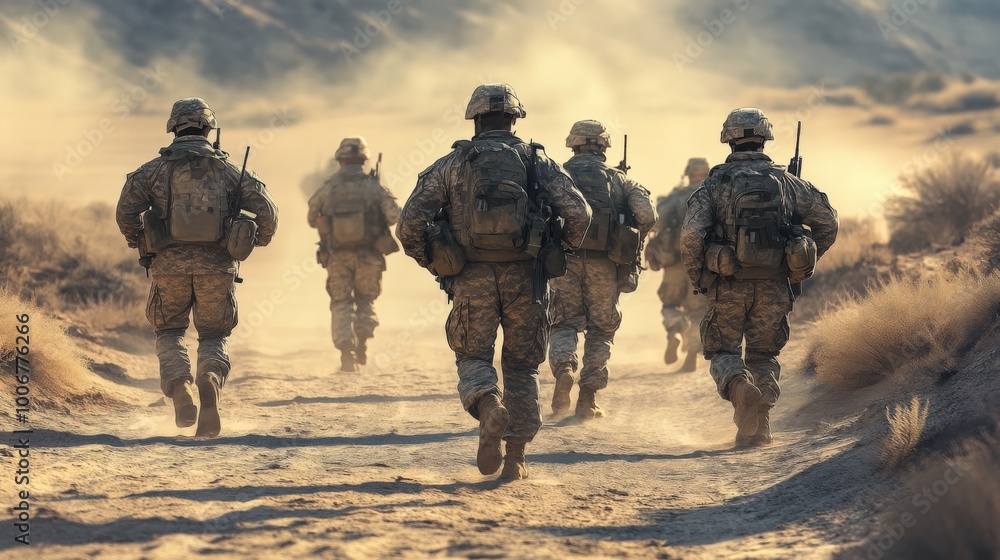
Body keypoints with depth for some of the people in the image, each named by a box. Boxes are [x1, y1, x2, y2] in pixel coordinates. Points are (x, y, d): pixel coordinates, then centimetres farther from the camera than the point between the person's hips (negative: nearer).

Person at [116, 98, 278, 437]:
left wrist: (139, 243, 10)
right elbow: (267, 211, 1)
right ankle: (210, 381, -20)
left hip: (170, 265, 0)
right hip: (217, 268, 0)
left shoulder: (155, 170, 4)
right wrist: (256, 243, 18)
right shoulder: (228, 171, 7)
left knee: (170, 334, 19)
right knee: (214, 337, 14)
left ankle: (180, 388, -9)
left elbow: (126, 209, -6)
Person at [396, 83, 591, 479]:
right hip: (523, 277, 1)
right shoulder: (536, 160, 7)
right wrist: (558, 254, 12)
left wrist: (435, 266, 13)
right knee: (521, 366, 13)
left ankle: (489, 407, -21)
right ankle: (515, 458, 9)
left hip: (472, 279, -1)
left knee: (473, 358, 11)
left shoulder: (452, 164, 6)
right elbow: (578, 212, -4)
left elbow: (410, 223, -1)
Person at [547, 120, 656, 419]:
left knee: (564, 323, 11)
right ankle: (588, 399, 6)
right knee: (601, 330, 11)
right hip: (603, 264, 0)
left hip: (565, 259, 0)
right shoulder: (619, 179, 12)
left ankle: (564, 368, -20)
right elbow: (647, 215, -2)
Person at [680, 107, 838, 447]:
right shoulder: (785, 181, 6)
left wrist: (698, 278, 1)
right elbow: (828, 222, 6)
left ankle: (738, 384, -22)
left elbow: (691, 234, -13)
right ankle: (756, 429, 8)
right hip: (775, 288, 2)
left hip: (728, 287, -2)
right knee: (763, 356, 16)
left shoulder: (715, 183, -1)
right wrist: (800, 266, 15)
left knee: (723, 351, 11)